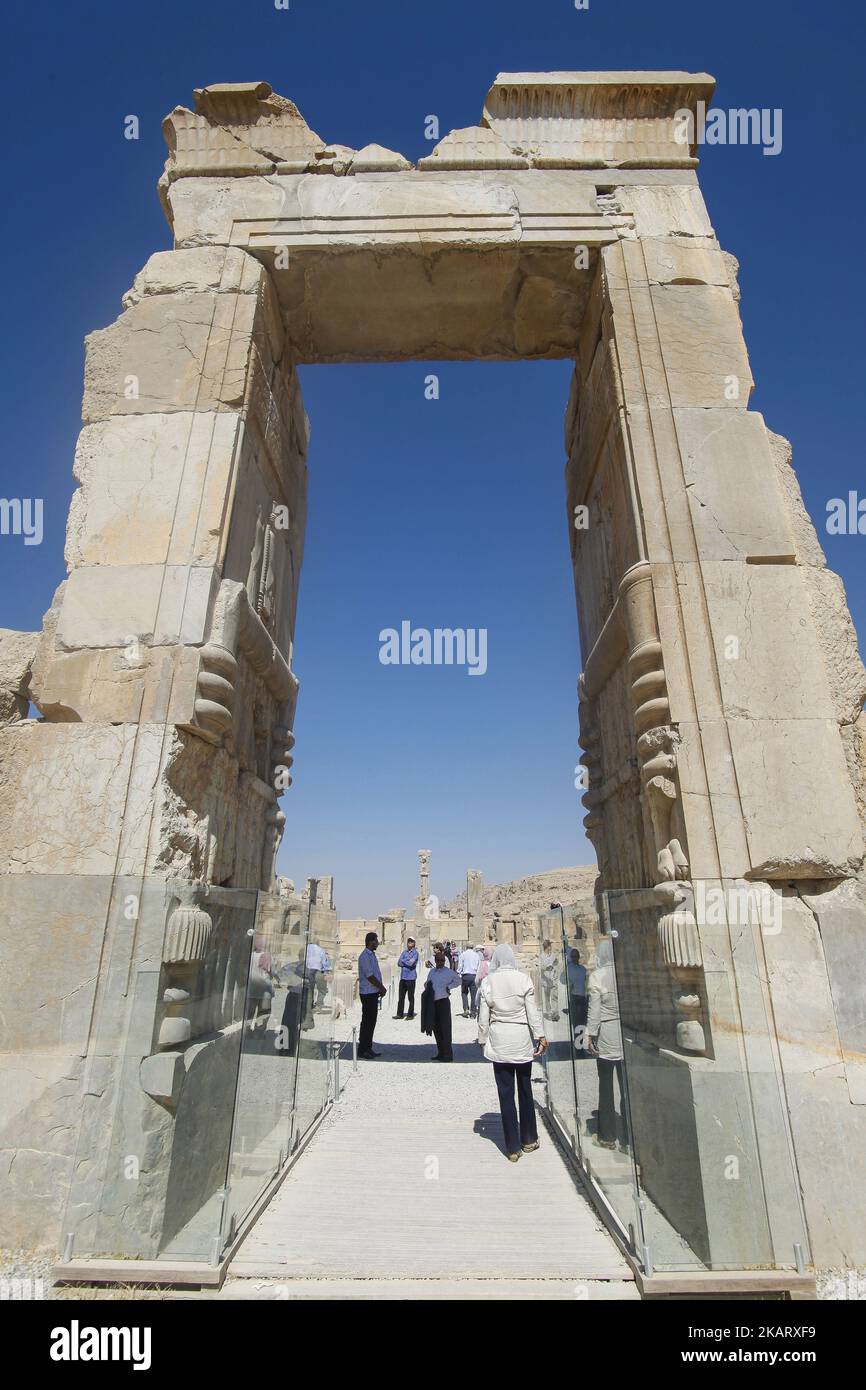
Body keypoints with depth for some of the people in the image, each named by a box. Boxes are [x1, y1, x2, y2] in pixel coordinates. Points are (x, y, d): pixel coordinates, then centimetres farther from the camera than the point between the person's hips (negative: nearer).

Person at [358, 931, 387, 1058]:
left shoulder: (372, 955, 13)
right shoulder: (364, 957, -17)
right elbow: (369, 976, -19)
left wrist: (381, 988, 7)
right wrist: (382, 988, -11)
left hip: (374, 992, 9)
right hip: (368, 993, -9)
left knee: (372, 1021, 13)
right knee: (367, 1021, -2)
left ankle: (368, 1048, 22)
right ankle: (362, 1049, 8)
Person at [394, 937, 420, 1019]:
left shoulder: (415, 953, -2)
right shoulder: (404, 952, 13)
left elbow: (411, 963, -16)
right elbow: (399, 963, 3)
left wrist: (403, 961, -2)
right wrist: (407, 962, -10)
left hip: (411, 978, -5)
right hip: (403, 977, 5)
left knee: (411, 997, 2)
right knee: (401, 997, 7)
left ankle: (410, 1014, 11)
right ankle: (400, 1014, 16)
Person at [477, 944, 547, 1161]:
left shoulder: (487, 982, -6)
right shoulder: (523, 979, -8)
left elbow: (483, 1017, -2)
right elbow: (533, 1011, -6)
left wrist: (483, 1040, 9)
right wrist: (540, 1036, 2)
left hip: (499, 1043, 0)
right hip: (522, 1040, 1)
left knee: (505, 1094, 8)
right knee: (525, 1090, 18)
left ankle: (513, 1148, 14)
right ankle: (529, 1140, 30)